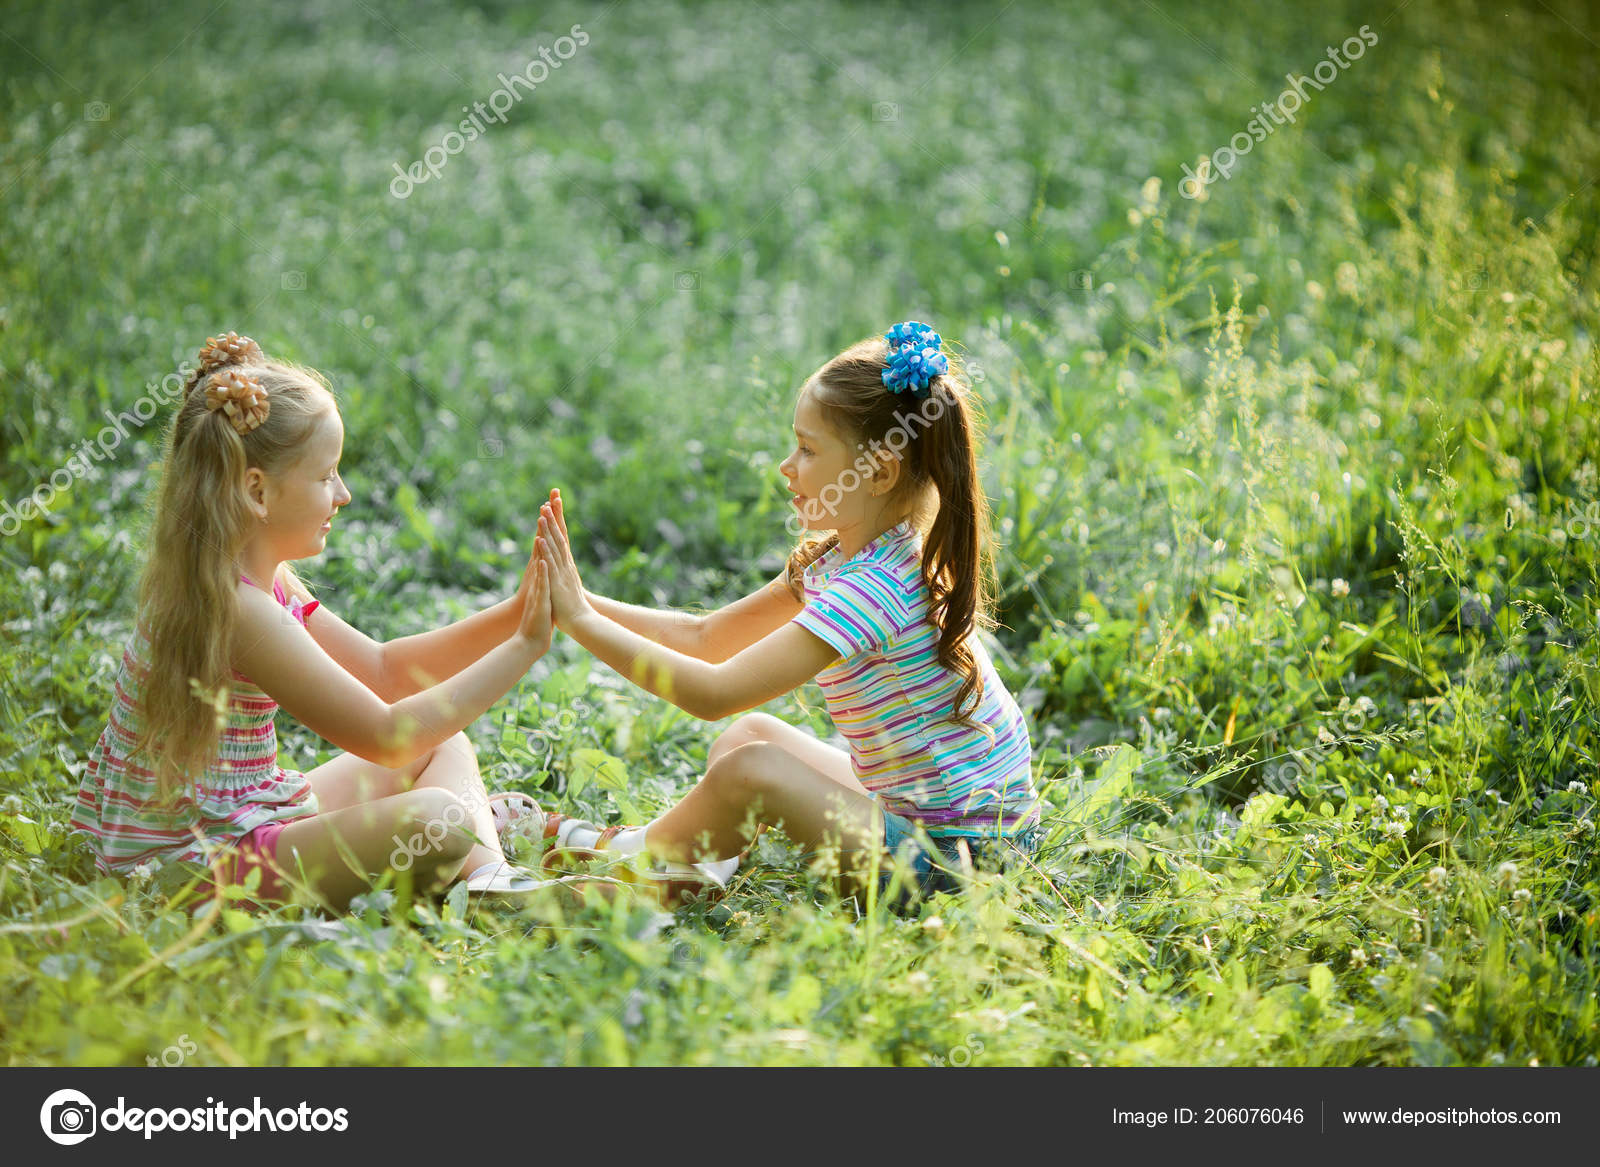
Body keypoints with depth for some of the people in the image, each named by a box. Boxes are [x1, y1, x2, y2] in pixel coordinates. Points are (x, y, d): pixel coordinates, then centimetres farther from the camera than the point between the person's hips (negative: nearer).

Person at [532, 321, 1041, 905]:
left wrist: (578, 618, -21)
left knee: (750, 768, -20)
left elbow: (714, 693, -28)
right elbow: (704, 636, 11)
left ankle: (631, 858, 4)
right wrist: (580, 602, 1)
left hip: (954, 853, -10)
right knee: (749, 732, 14)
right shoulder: (834, 557, 5)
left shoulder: (870, 589, -25)